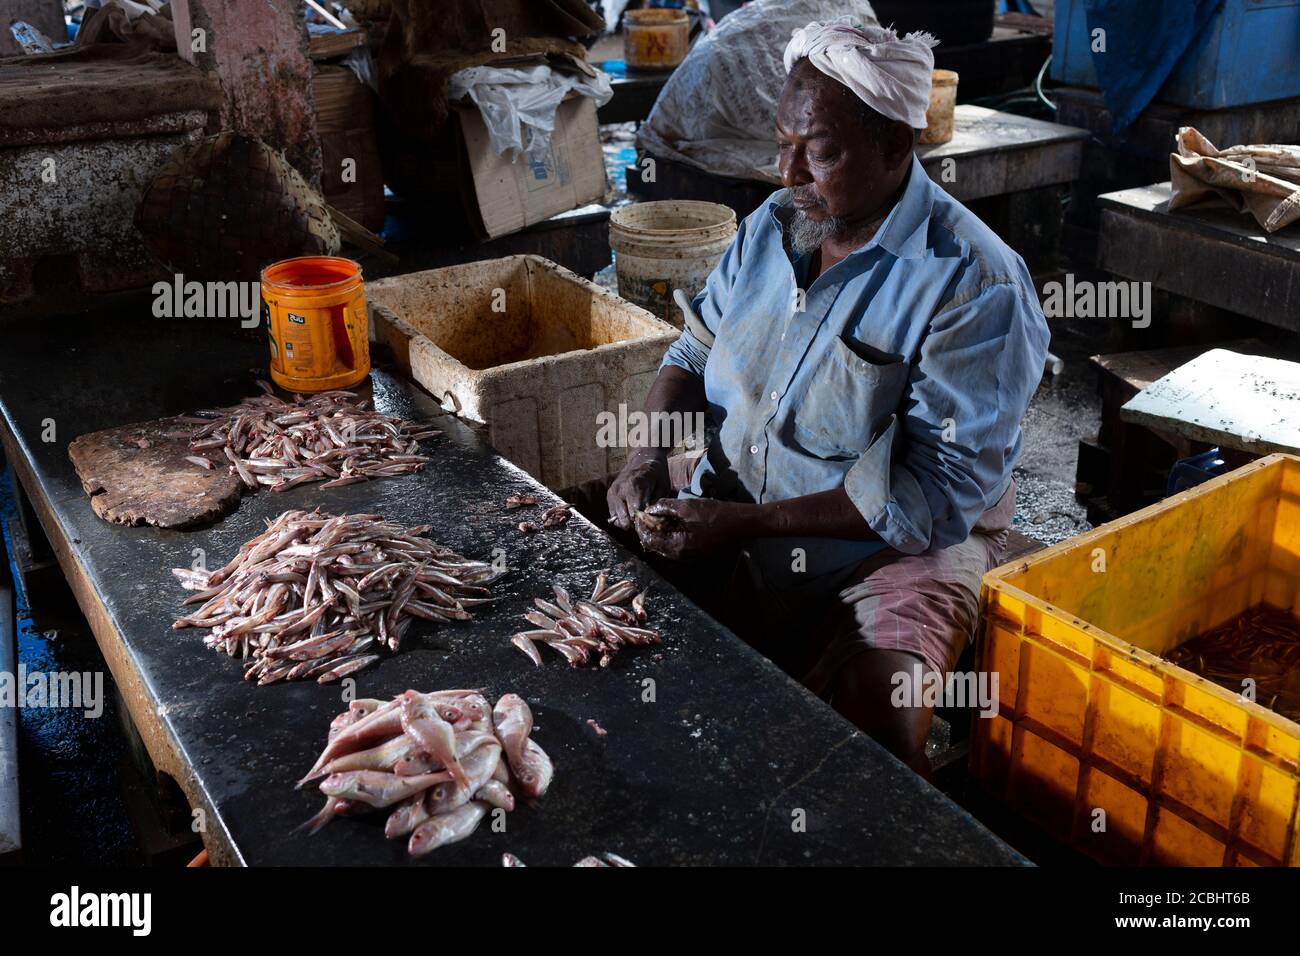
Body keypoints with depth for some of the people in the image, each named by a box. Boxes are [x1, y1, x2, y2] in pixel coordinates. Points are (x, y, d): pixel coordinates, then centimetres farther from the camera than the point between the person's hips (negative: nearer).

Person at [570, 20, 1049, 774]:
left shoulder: (975, 285, -18)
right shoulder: (772, 225, 3)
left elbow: (942, 491, -21)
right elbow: (695, 353, 13)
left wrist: (744, 524, -25)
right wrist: (648, 454, -9)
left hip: (897, 543, -6)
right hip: (722, 504, 7)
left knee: (874, 723, -31)